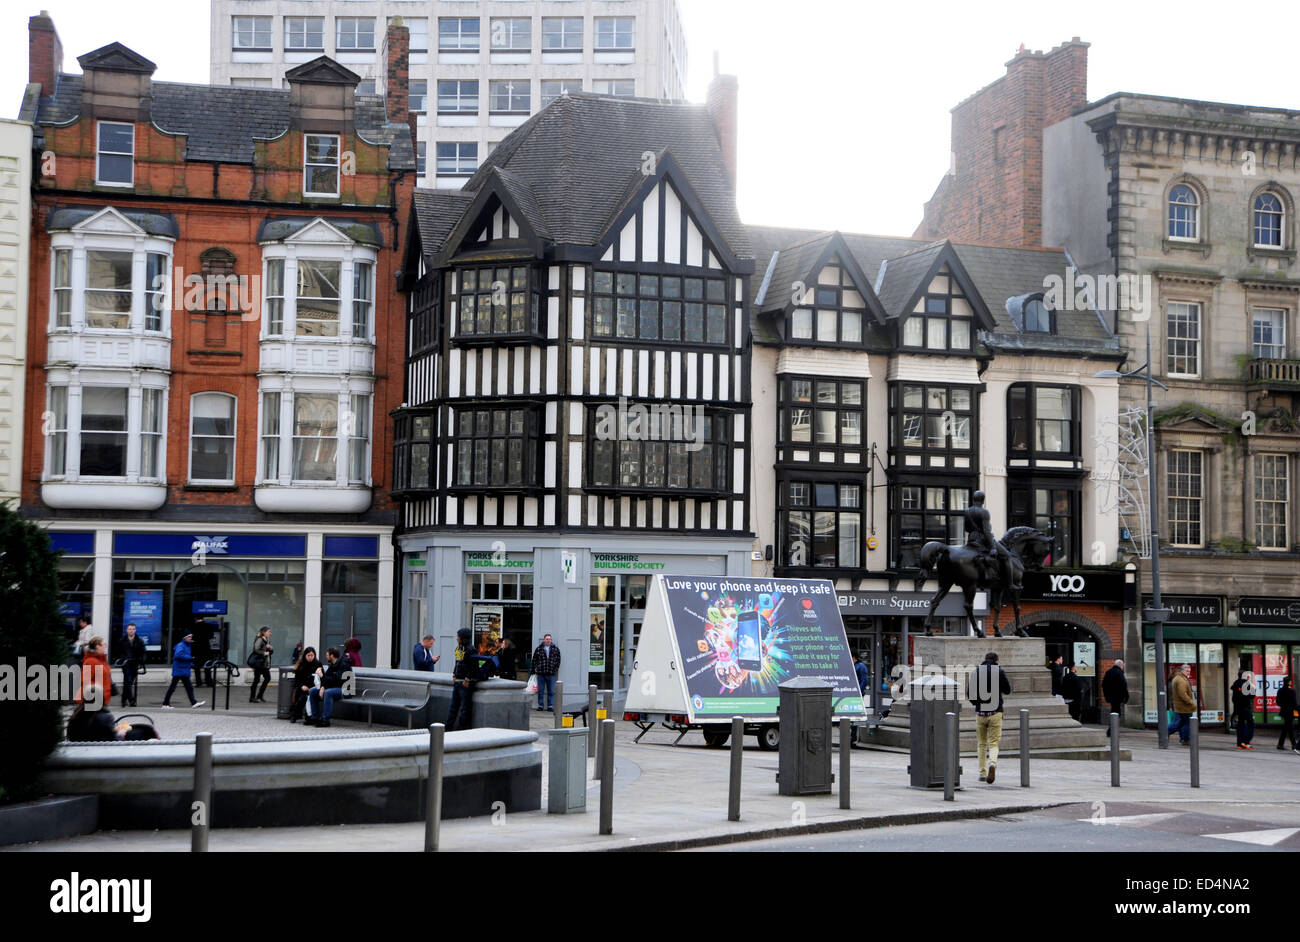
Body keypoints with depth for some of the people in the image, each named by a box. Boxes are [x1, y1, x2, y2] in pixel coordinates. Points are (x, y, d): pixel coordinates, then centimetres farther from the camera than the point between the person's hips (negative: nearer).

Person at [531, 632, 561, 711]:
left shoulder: (555, 649, 6)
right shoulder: (539, 649, 3)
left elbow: (558, 660, 10)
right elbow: (534, 660, 7)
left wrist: (556, 669, 1)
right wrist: (533, 670, 3)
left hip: (551, 673, 0)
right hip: (540, 673, 0)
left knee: (551, 691, 3)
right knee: (540, 691, 6)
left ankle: (550, 706, 10)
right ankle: (540, 705, 13)